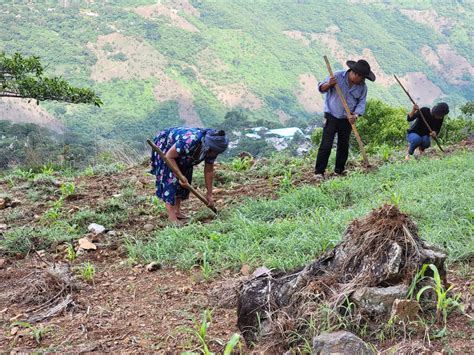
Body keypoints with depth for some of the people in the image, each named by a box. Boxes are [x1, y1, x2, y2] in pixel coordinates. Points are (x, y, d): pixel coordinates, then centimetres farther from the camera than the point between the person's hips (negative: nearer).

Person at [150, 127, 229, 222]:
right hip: (165, 146, -7)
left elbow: (209, 171, -8)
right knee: (170, 179, -16)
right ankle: (172, 217, -17)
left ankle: (177, 211, 8)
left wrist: (209, 194, -5)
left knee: (184, 181, 1)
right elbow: (169, 157, -31)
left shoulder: (212, 149, -21)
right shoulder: (190, 141, -43)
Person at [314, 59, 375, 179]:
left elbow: (361, 103, -3)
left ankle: (340, 169, 28)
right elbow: (321, 88, -5)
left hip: (347, 120, 4)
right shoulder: (337, 76, -12)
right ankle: (319, 171, -2)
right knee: (326, 145, -8)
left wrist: (355, 115, -21)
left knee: (344, 146, 13)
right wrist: (329, 84, -28)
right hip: (332, 117, -4)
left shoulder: (362, 86, -2)